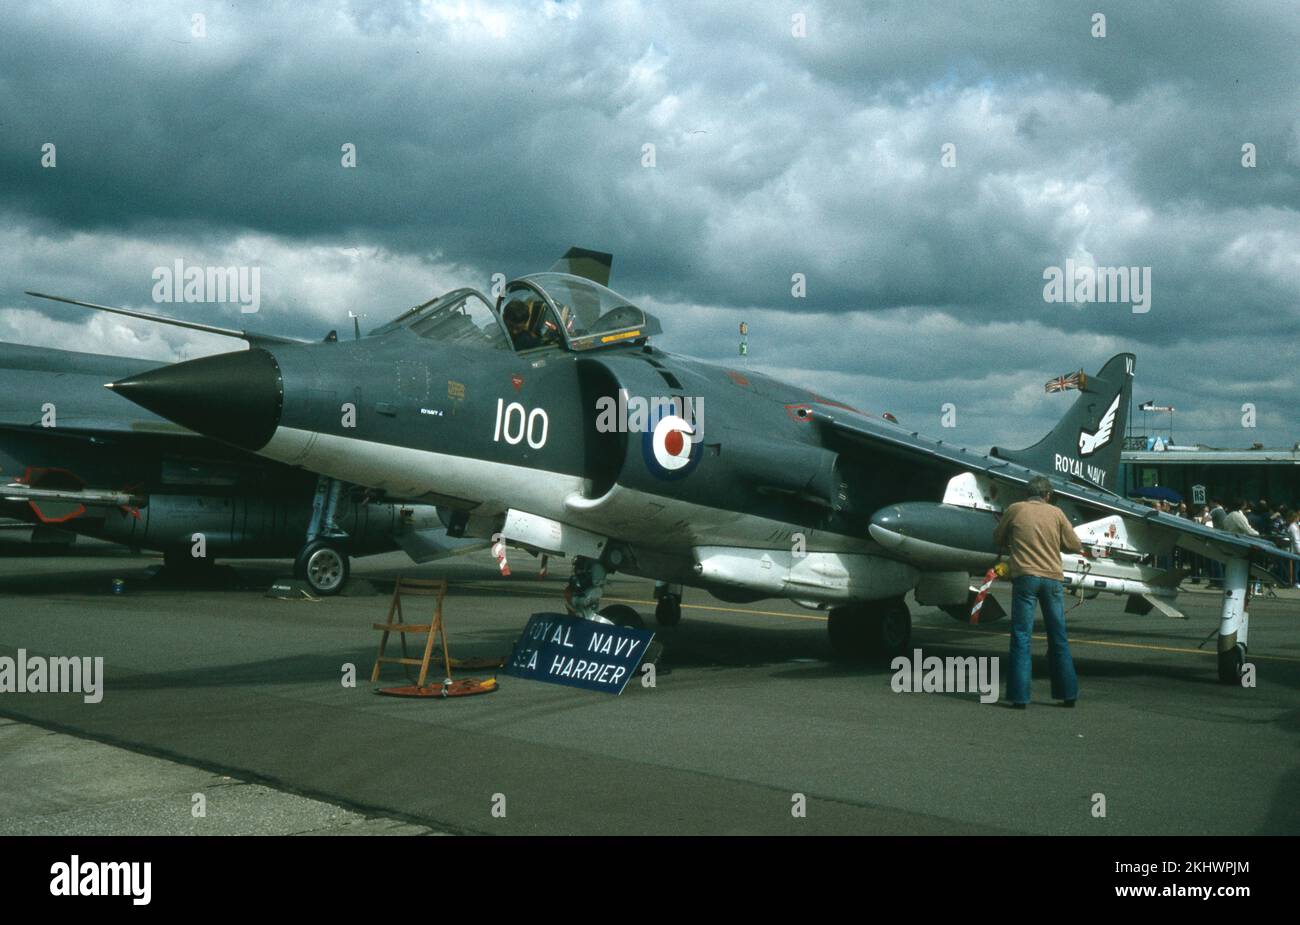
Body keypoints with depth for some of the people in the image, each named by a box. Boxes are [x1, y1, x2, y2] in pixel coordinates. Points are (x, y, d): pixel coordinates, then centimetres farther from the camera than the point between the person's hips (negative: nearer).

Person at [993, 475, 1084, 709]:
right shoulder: (1055, 513, 6)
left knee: (1022, 637, 0)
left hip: (1025, 577, -2)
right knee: (1059, 638, 12)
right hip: (1053, 578, 2)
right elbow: (1075, 546, 10)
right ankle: (1068, 693, 17)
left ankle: (1020, 696, -5)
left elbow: (998, 539, 14)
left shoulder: (1015, 510, 3)